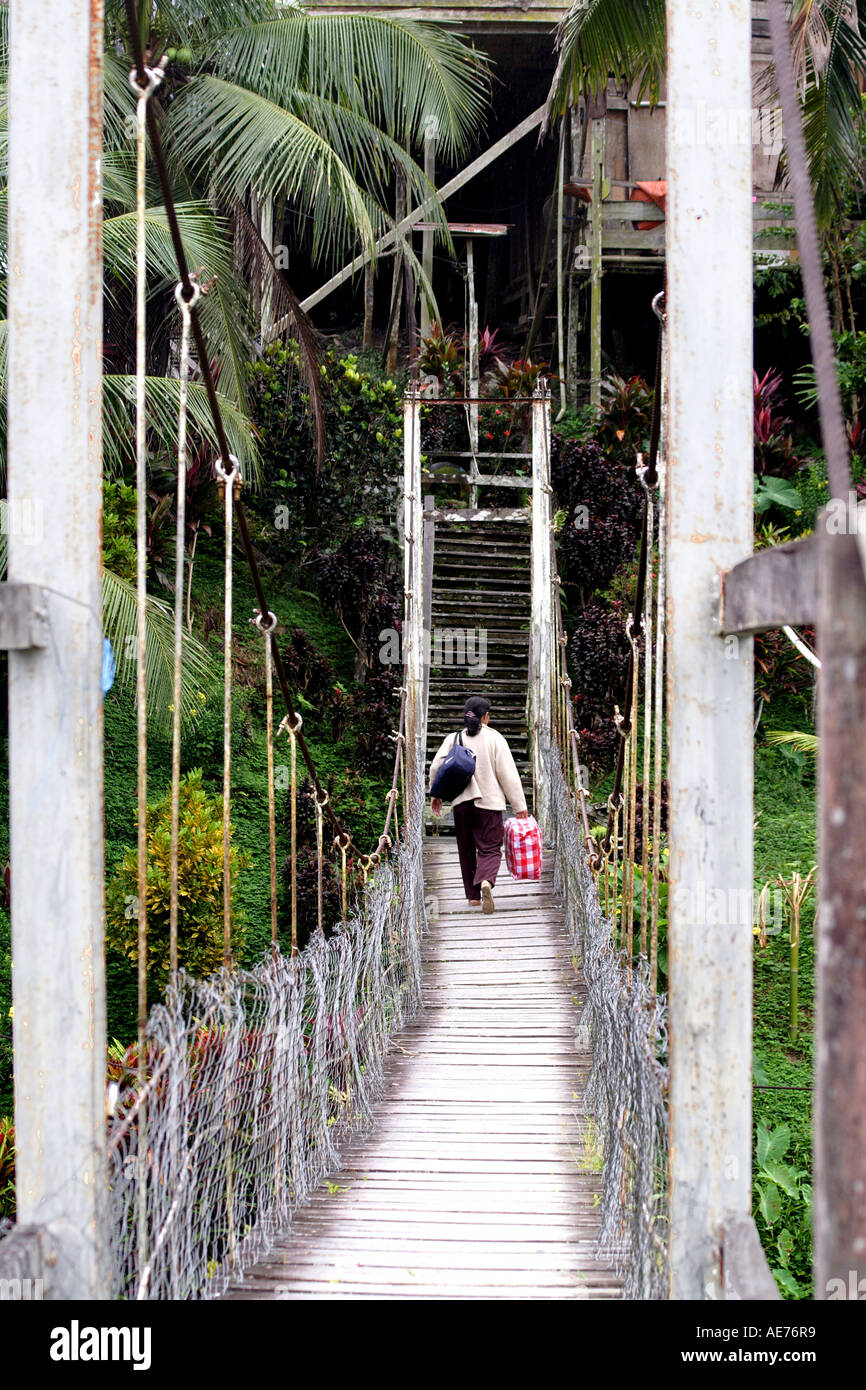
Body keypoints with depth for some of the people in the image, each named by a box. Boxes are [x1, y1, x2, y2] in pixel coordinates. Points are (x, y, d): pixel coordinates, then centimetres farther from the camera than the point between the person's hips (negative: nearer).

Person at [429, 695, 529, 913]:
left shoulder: (454, 739, 4)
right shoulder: (494, 738, -2)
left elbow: (436, 767, -1)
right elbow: (508, 774, -4)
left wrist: (435, 794, 15)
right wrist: (519, 805, 1)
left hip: (461, 803, 2)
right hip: (489, 802, -2)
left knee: (467, 850, 15)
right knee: (490, 848, -2)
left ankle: (473, 896, 18)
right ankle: (486, 881, -31)